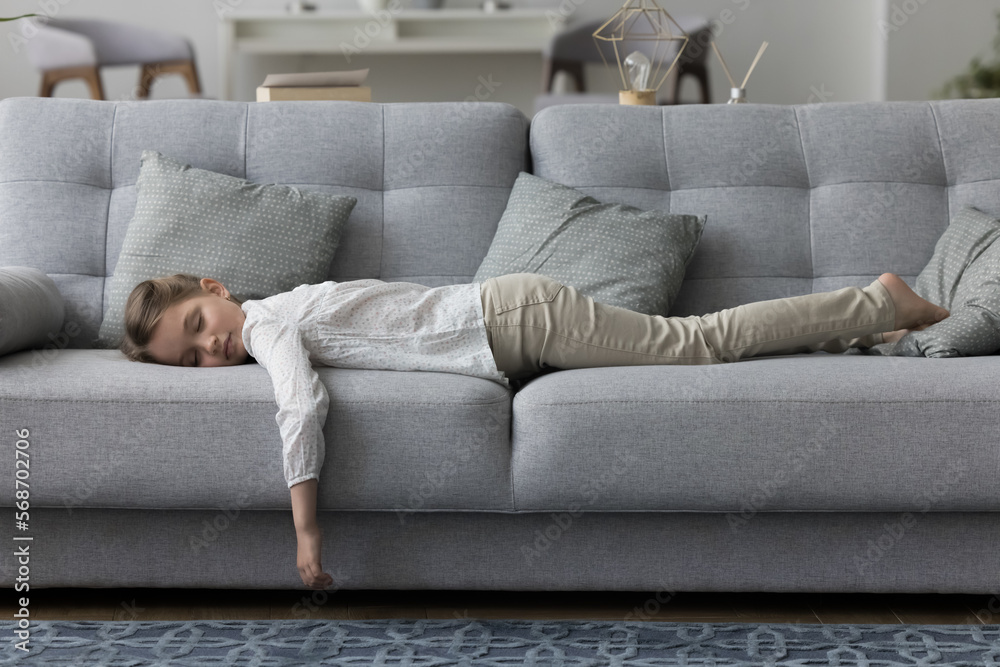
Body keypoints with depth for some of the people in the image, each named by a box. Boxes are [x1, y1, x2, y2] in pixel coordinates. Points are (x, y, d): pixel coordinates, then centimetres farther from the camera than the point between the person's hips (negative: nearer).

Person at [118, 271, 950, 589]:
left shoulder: (268, 322, -14)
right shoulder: (284, 312, 12)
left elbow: (304, 408, -30)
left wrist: (305, 528, -25)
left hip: (518, 316, -7)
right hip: (509, 314, 7)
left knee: (703, 340, -3)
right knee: (702, 340, 12)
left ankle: (879, 304, 7)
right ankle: (865, 318, 20)